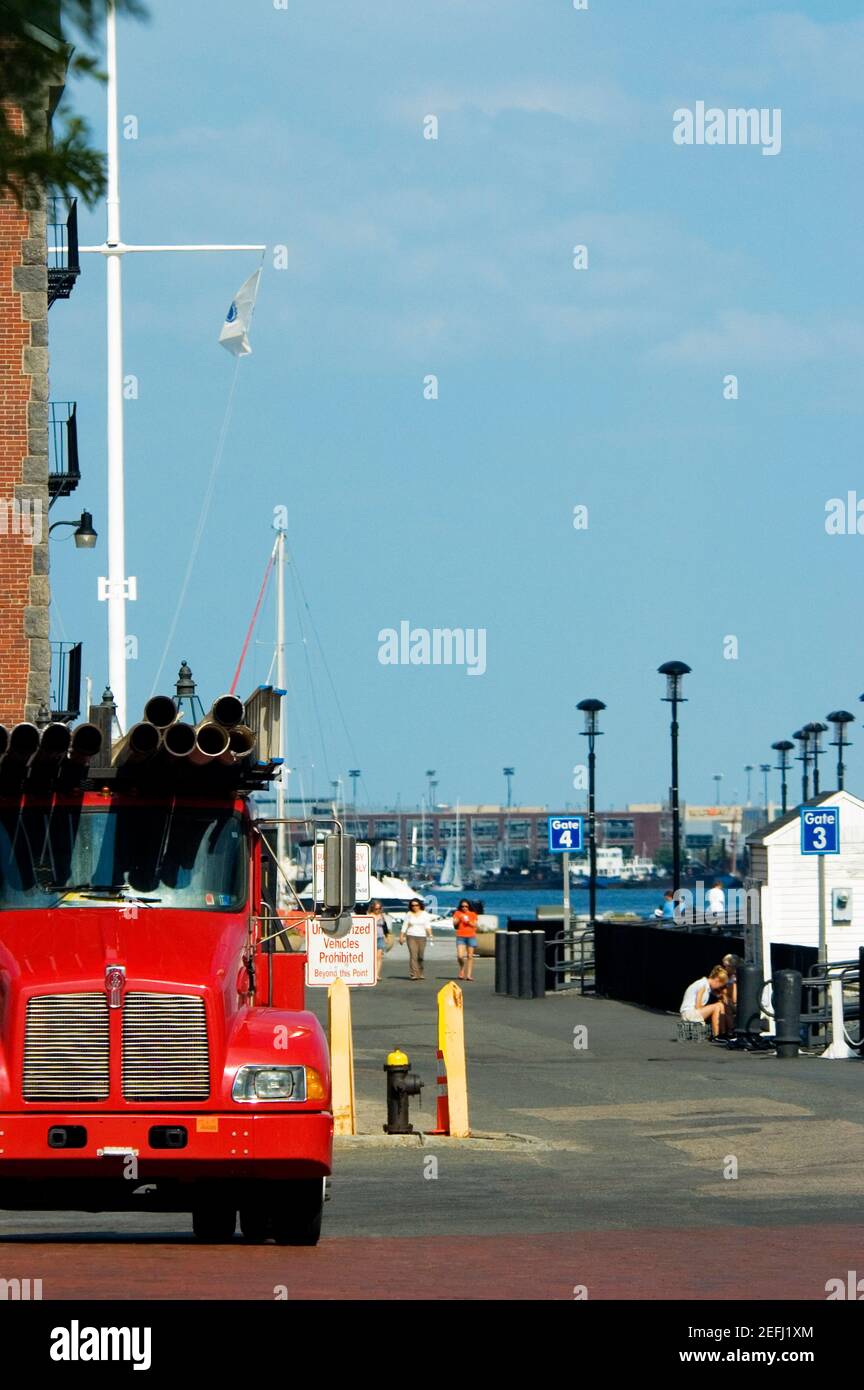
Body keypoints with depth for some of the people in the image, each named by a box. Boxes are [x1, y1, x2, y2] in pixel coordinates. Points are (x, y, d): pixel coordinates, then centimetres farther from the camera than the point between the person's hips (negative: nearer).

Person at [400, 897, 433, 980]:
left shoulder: (425, 914, 5)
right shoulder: (409, 914, 8)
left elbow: (427, 925, -5)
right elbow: (404, 926, 9)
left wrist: (430, 934, -21)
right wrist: (401, 936, 4)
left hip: (422, 937, 1)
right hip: (411, 937, -1)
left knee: (420, 957, 4)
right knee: (413, 955, -13)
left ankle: (420, 973, 19)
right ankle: (414, 974, -18)